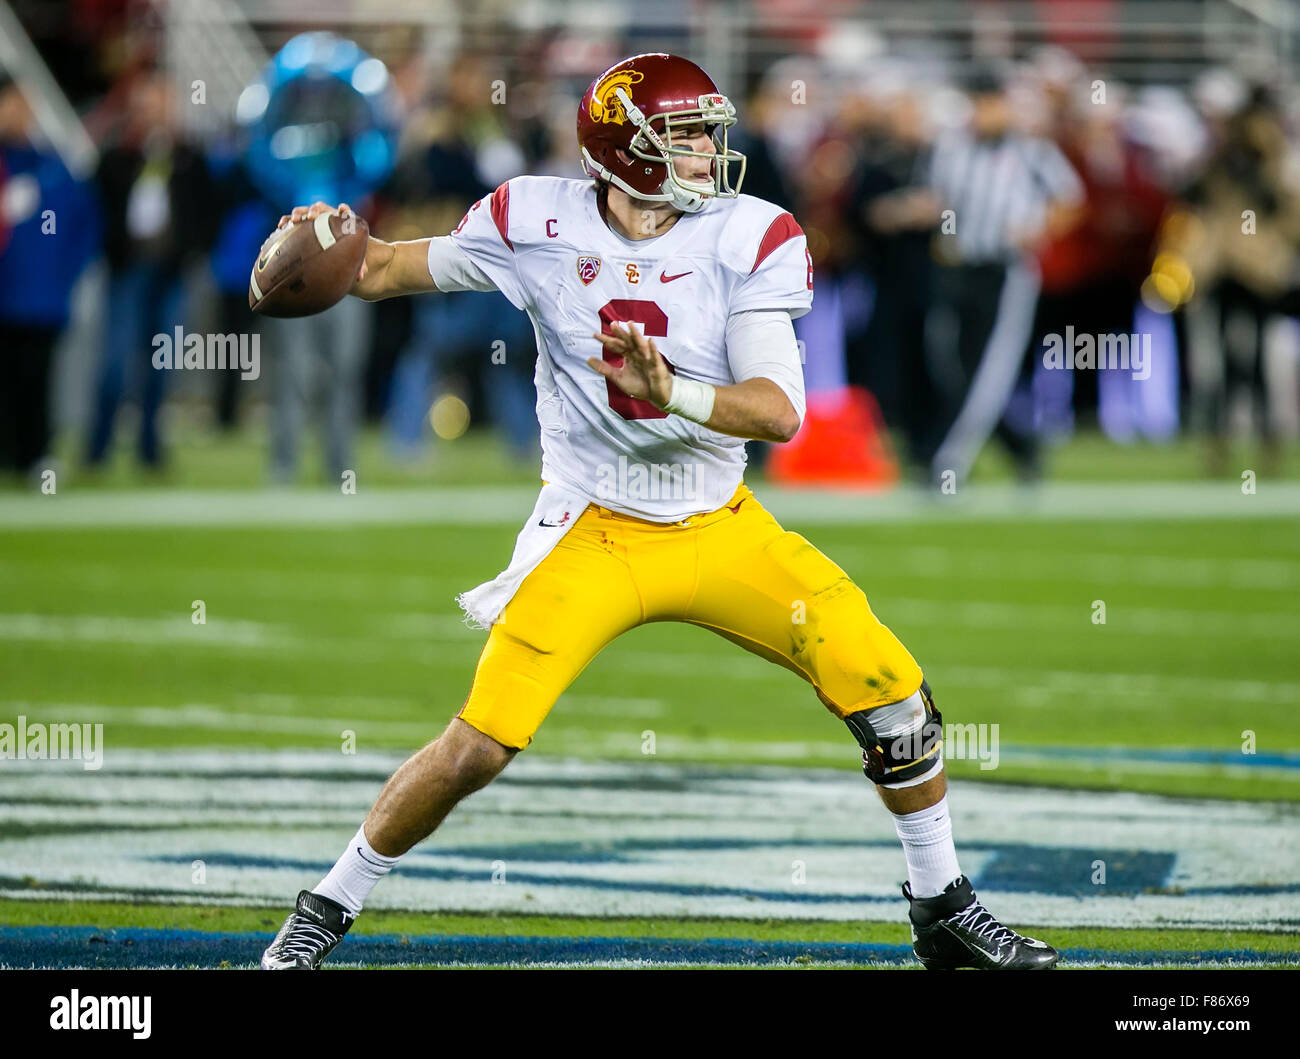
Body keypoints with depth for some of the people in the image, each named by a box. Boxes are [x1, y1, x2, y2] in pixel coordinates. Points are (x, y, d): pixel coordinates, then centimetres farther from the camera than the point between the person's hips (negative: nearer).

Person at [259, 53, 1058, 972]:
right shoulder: (541, 226, -10)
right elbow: (396, 270, 6)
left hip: (723, 532, 2)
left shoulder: (747, 238, -10)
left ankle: (943, 908, 17)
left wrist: (671, 392, -37)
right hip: (593, 538, -2)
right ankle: (327, 911, 10)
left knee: (892, 695, -5)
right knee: (479, 747, -12)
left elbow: (781, 412, -19)